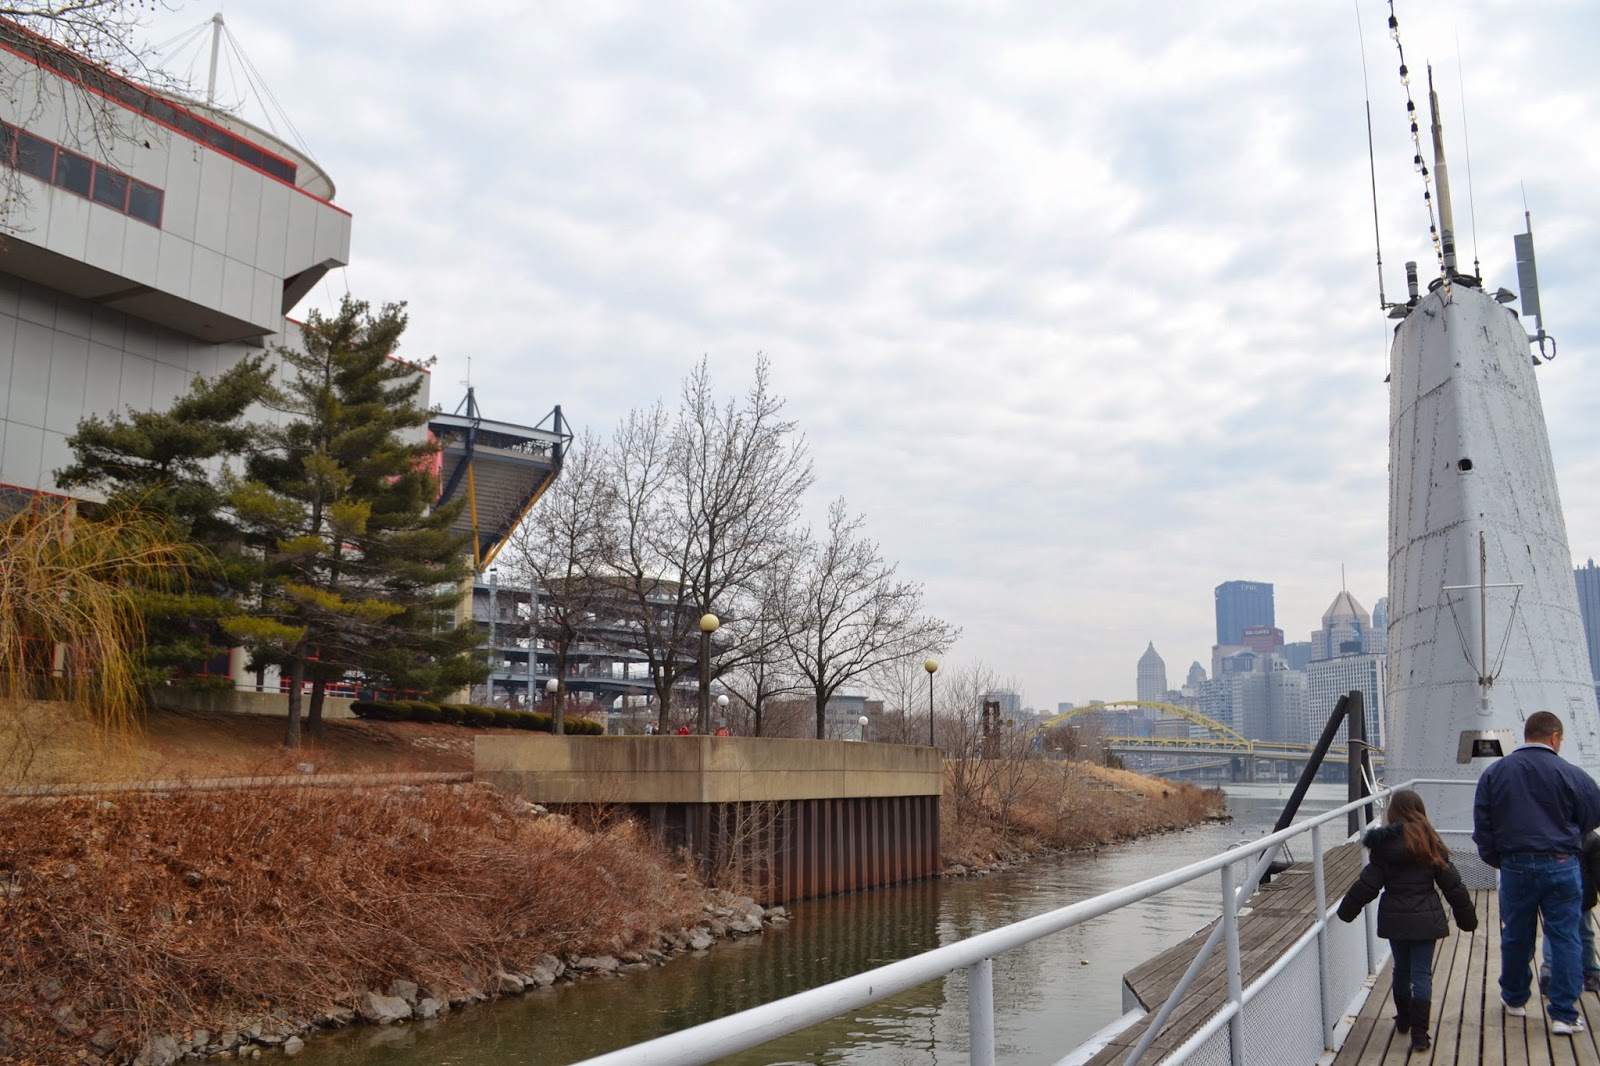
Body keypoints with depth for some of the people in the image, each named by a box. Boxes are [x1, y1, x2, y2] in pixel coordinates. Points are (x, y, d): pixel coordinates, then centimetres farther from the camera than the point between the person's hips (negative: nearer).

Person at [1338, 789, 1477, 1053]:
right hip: (1425, 918, -1)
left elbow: (1368, 883, -6)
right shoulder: (1430, 843, -4)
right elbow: (1451, 883, 0)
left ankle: (1403, 1020, 35)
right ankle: (1419, 1034, -2)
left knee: (1402, 968, 19)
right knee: (1422, 973, 2)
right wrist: (1467, 916, 11)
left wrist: (1347, 910, 5)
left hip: (1394, 917, 1)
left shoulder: (1384, 844, -6)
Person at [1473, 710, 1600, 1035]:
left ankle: (1514, 999, 30)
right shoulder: (1572, 775, -7)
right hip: (1561, 866, -2)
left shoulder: (1494, 773, 1)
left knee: (1516, 936, 14)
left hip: (1515, 866, 2)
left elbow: (1482, 825, 2)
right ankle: (1564, 1015, 6)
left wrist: (1495, 859, 15)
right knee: (1564, 938, 5)